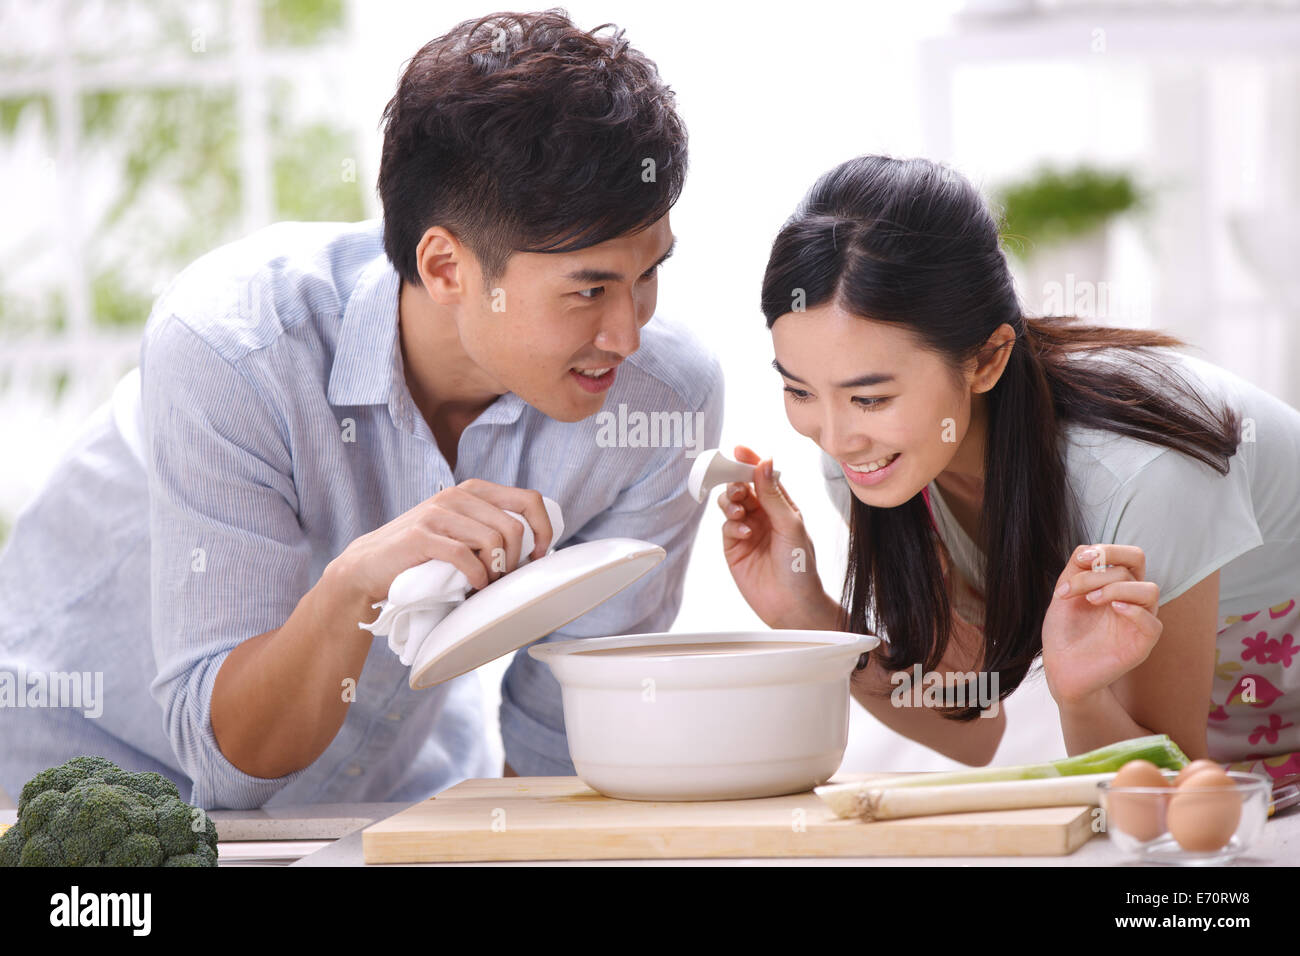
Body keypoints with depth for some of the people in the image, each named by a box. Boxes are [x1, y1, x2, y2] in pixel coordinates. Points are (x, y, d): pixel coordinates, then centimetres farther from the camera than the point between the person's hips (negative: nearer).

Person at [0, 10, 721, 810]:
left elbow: (560, 747, -7)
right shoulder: (228, 350, -29)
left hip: (398, 785, 2)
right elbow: (225, 756, -27)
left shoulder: (667, 394, -21)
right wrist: (354, 585, -41)